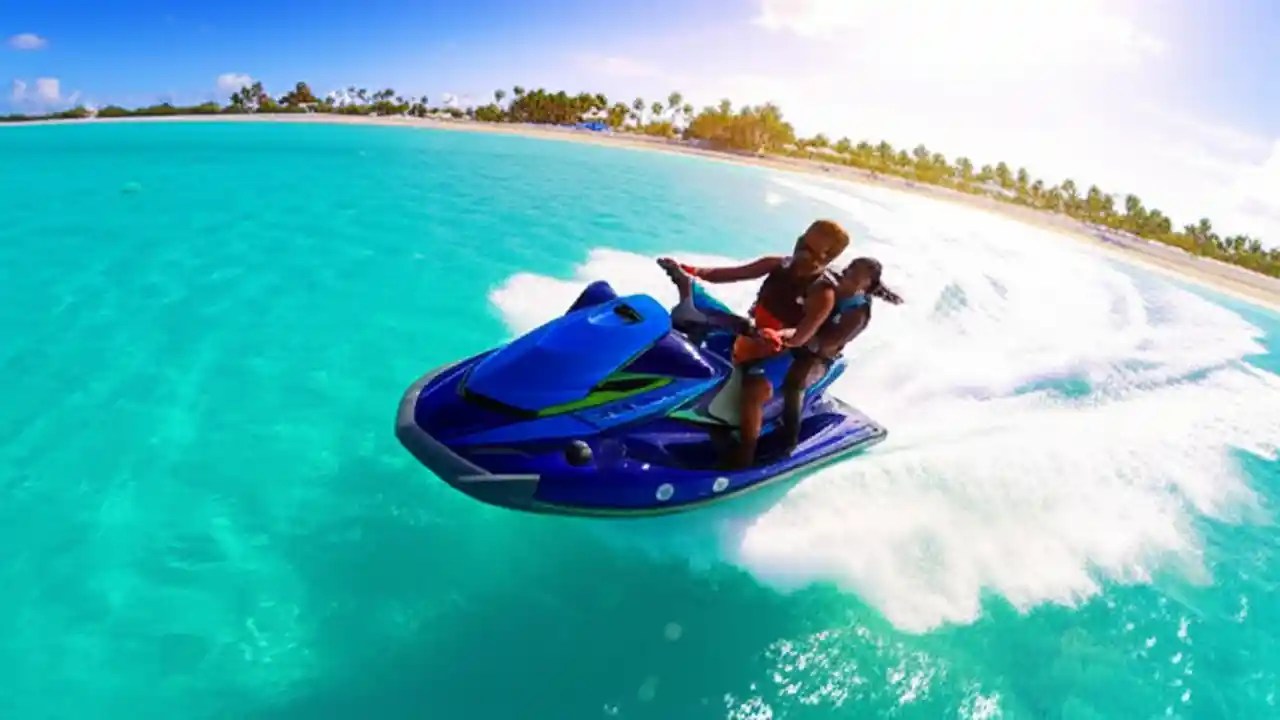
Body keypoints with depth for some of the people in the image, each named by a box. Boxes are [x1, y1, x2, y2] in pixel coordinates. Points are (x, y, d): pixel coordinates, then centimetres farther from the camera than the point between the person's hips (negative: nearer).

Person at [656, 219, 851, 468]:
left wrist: (778, 337, -52)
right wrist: (690, 271, -15)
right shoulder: (779, 264, -2)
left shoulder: (822, 292, -18)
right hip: (750, 333, 7)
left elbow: (801, 336, -30)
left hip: (779, 352, -7)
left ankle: (742, 461, -23)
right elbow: (732, 274, -4)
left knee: (754, 392, -33)